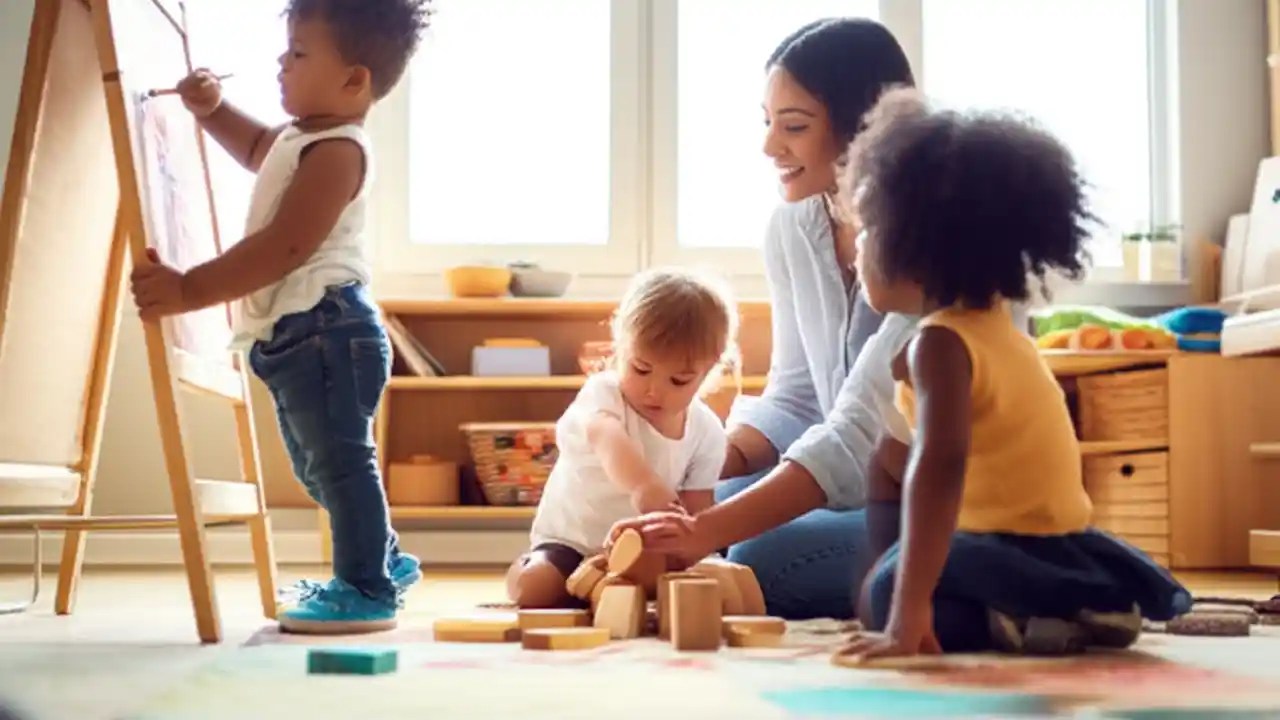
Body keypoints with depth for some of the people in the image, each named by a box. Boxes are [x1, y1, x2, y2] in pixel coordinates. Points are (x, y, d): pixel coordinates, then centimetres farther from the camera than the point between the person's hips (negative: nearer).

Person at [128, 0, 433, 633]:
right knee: (320, 463, 21)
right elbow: (257, 148, 41)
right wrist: (212, 112, 21)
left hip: (325, 328, -11)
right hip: (297, 335, 11)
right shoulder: (300, 138, 16)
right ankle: (382, 560, 35)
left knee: (339, 460, -5)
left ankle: (367, 588, 3)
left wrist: (191, 290, -30)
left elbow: (285, 249, -28)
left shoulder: (335, 151, -18)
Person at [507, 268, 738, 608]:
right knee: (533, 587, -29)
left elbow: (696, 513, -4)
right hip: (573, 541, -4)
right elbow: (607, 437, -47)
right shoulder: (602, 393, -21)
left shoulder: (707, 433, -8)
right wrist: (642, 484, -68)